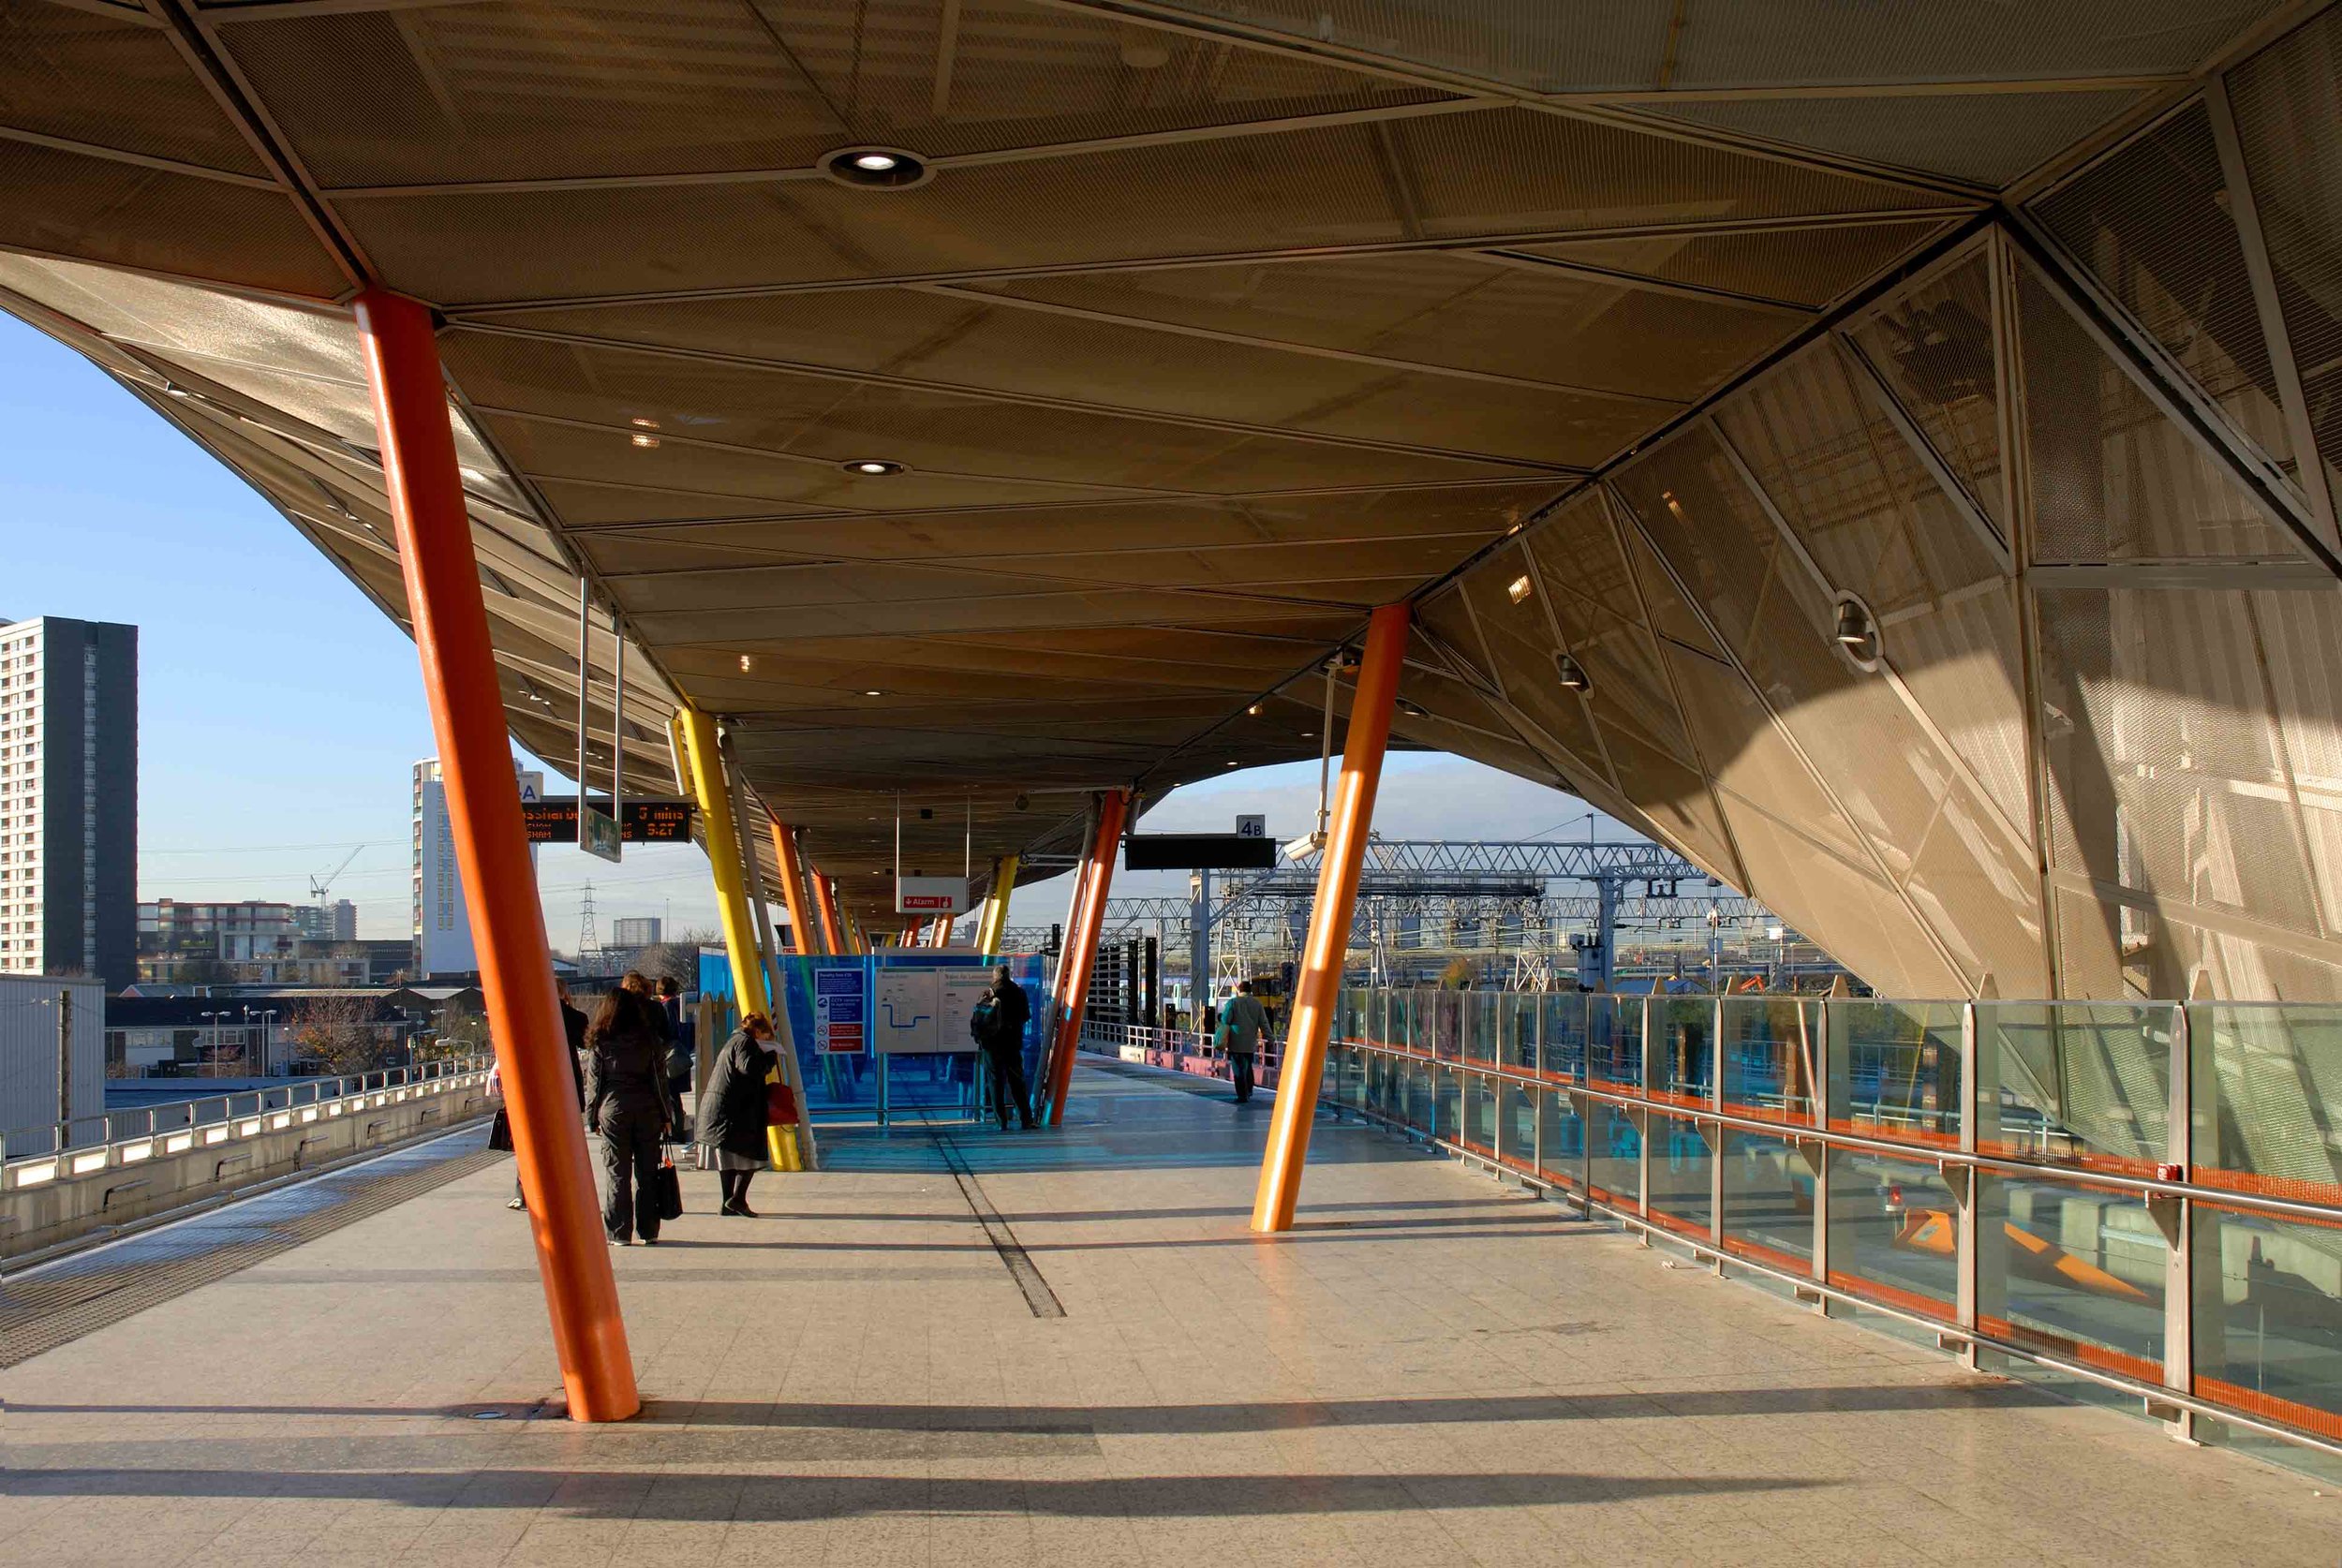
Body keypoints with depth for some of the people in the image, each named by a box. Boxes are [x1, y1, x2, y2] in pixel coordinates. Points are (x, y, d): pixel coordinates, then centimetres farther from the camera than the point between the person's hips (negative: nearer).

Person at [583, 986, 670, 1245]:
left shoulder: (599, 1043, -2)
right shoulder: (649, 1038, 1)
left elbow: (593, 1082, 0)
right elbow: (660, 1079, 2)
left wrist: (592, 1118, 8)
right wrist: (665, 1116, 7)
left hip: (613, 1110, -1)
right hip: (647, 1109, 1)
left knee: (617, 1174, 5)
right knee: (647, 1172, 7)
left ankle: (619, 1233, 5)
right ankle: (648, 1232, 10)